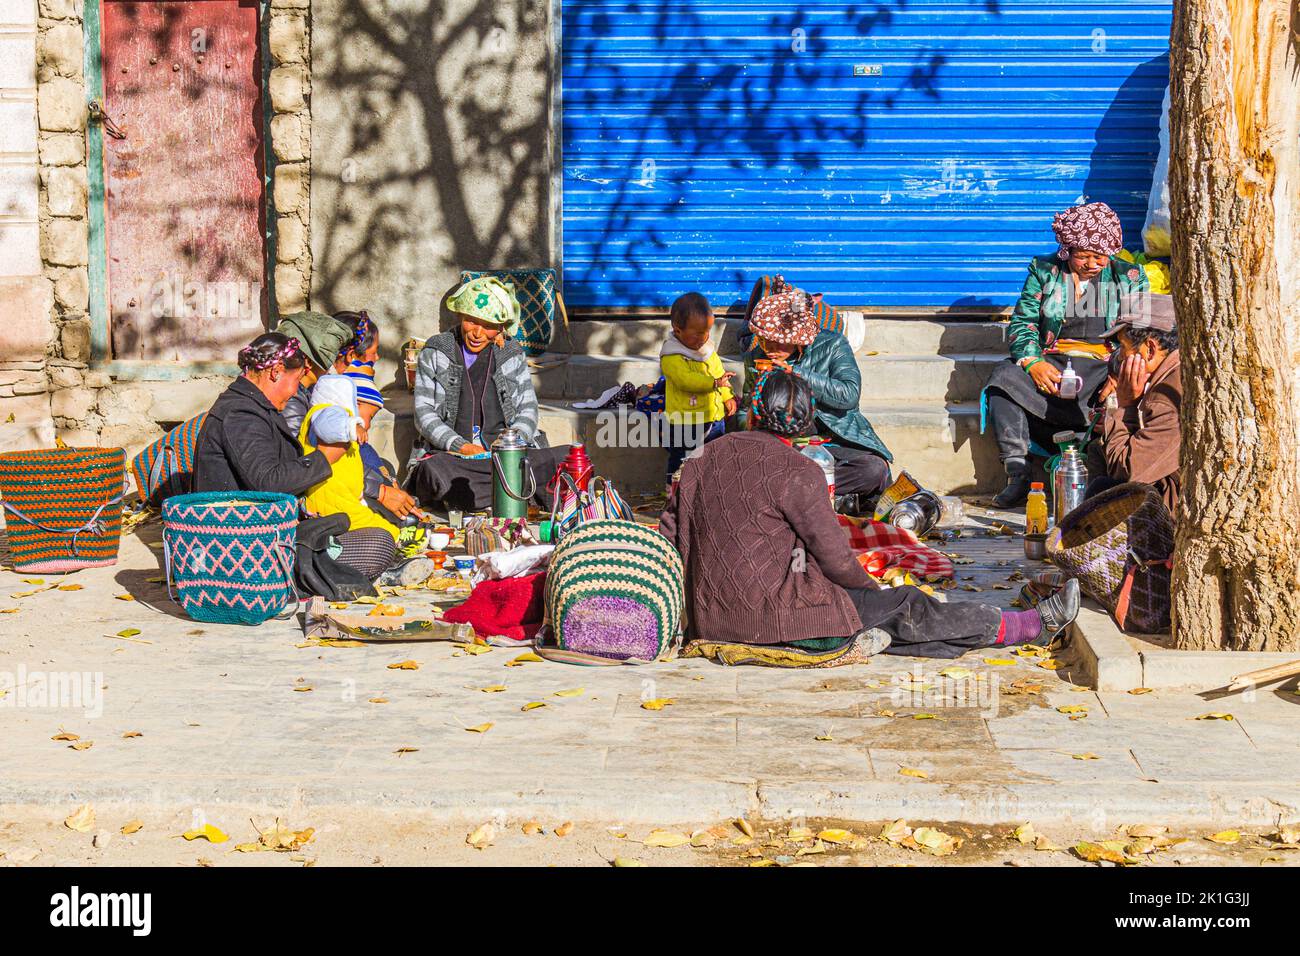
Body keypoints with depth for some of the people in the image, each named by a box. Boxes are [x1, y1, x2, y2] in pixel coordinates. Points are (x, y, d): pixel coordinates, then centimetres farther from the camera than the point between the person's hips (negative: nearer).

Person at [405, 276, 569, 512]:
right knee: (434, 473, -39)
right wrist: (460, 446, -14)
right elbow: (424, 413, 3)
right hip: (450, 455, -1)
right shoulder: (435, 353, 9)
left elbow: (528, 408, 13)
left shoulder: (512, 354, 15)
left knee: (565, 457, -27)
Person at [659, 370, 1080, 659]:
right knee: (907, 608, 3)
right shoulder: (797, 471, -10)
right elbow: (835, 556, -9)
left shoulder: (701, 459, 9)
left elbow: (668, 536, 12)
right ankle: (1035, 626, 10)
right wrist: (873, 591, 10)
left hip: (710, 618, 7)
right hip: (775, 616, -6)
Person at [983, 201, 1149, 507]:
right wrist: (1033, 362, -16)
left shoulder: (1131, 277, 11)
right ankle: (1017, 476, -33)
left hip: (1105, 367, -1)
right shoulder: (1044, 270, 10)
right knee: (1004, 376, -29)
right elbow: (1021, 322, 4)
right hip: (1052, 364, 1)